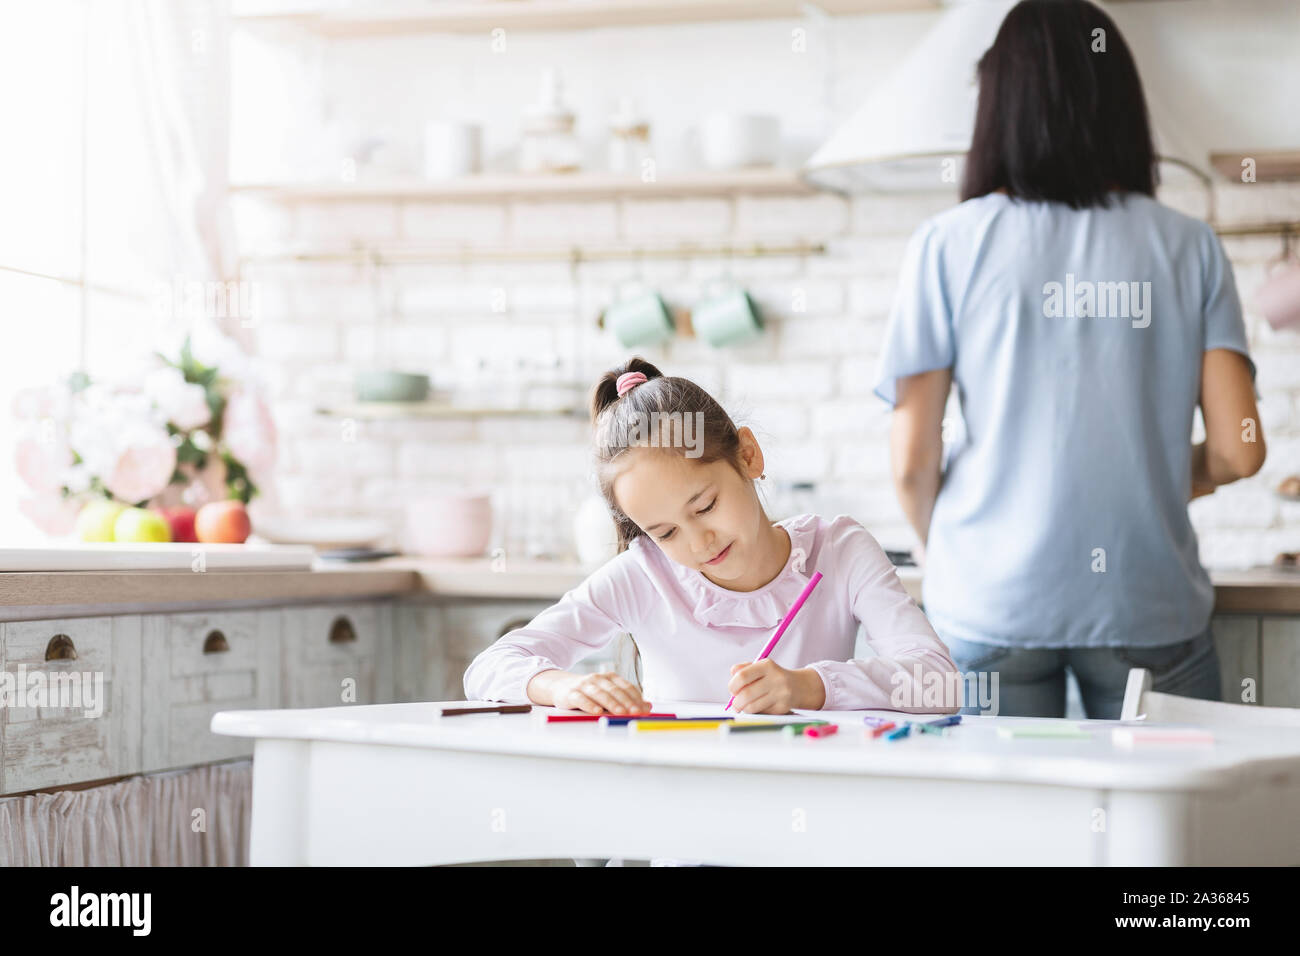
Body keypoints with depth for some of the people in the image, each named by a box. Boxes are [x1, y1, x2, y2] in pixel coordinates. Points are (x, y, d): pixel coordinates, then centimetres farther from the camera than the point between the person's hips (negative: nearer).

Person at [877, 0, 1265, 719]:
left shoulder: (948, 246, -1)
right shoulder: (1188, 247, 2)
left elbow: (911, 463, -3)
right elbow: (1238, 452, -1)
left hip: (991, 607, 0)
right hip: (1148, 606, 1)